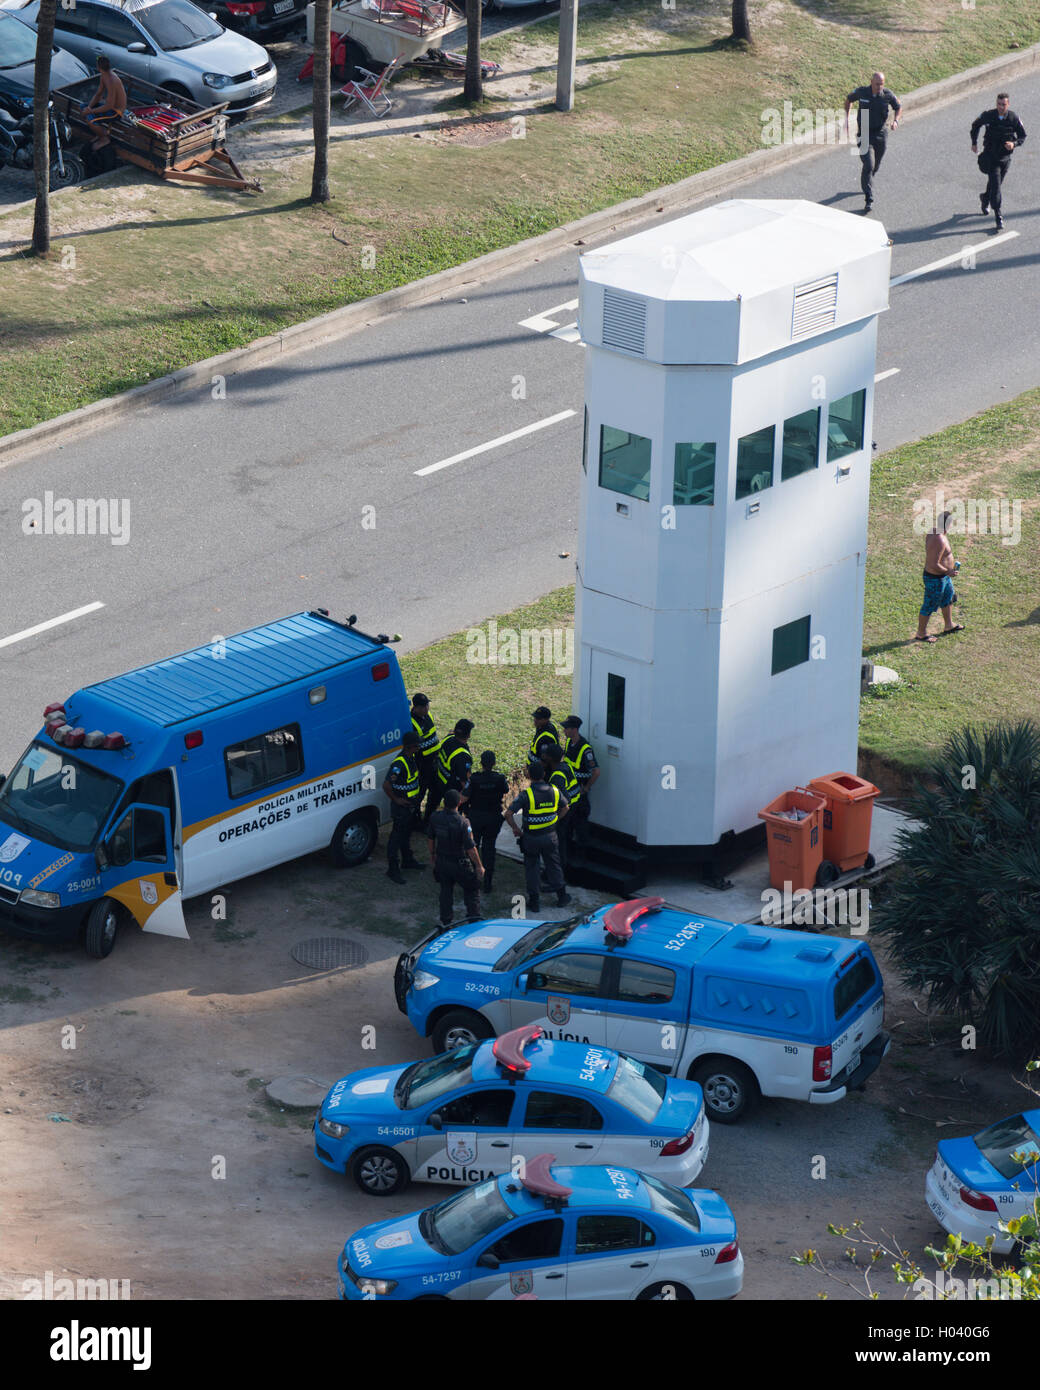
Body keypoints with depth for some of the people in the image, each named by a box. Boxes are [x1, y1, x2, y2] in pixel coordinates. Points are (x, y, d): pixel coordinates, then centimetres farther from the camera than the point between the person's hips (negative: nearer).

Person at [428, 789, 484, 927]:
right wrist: (479, 866, -11)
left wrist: (432, 854, 25)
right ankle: (474, 920, 14)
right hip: (459, 863, -5)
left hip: (441, 862, 5)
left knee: (446, 890, 20)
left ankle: (445, 921, 26)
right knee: (472, 890, 13)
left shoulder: (435, 818, -10)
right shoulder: (462, 822, -26)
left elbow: (431, 838, 6)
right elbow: (470, 848, -22)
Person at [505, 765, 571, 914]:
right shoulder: (554, 791, -6)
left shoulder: (526, 795, -19)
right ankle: (561, 897, 28)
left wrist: (515, 828, -5)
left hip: (531, 838, -3)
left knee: (531, 868, 12)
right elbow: (564, 808, 12)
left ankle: (534, 901, 17)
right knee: (553, 865, 18)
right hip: (550, 836, 3)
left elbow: (508, 814, -20)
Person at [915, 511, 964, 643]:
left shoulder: (933, 532, -1)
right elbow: (934, 565, -33)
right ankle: (921, 634, 22)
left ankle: (948, 625, 48)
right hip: (935, 579, -11)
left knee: (948, 598, 28)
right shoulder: (939, 541, -33)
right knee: (929, 606, 6)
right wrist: (948, 571, -18)